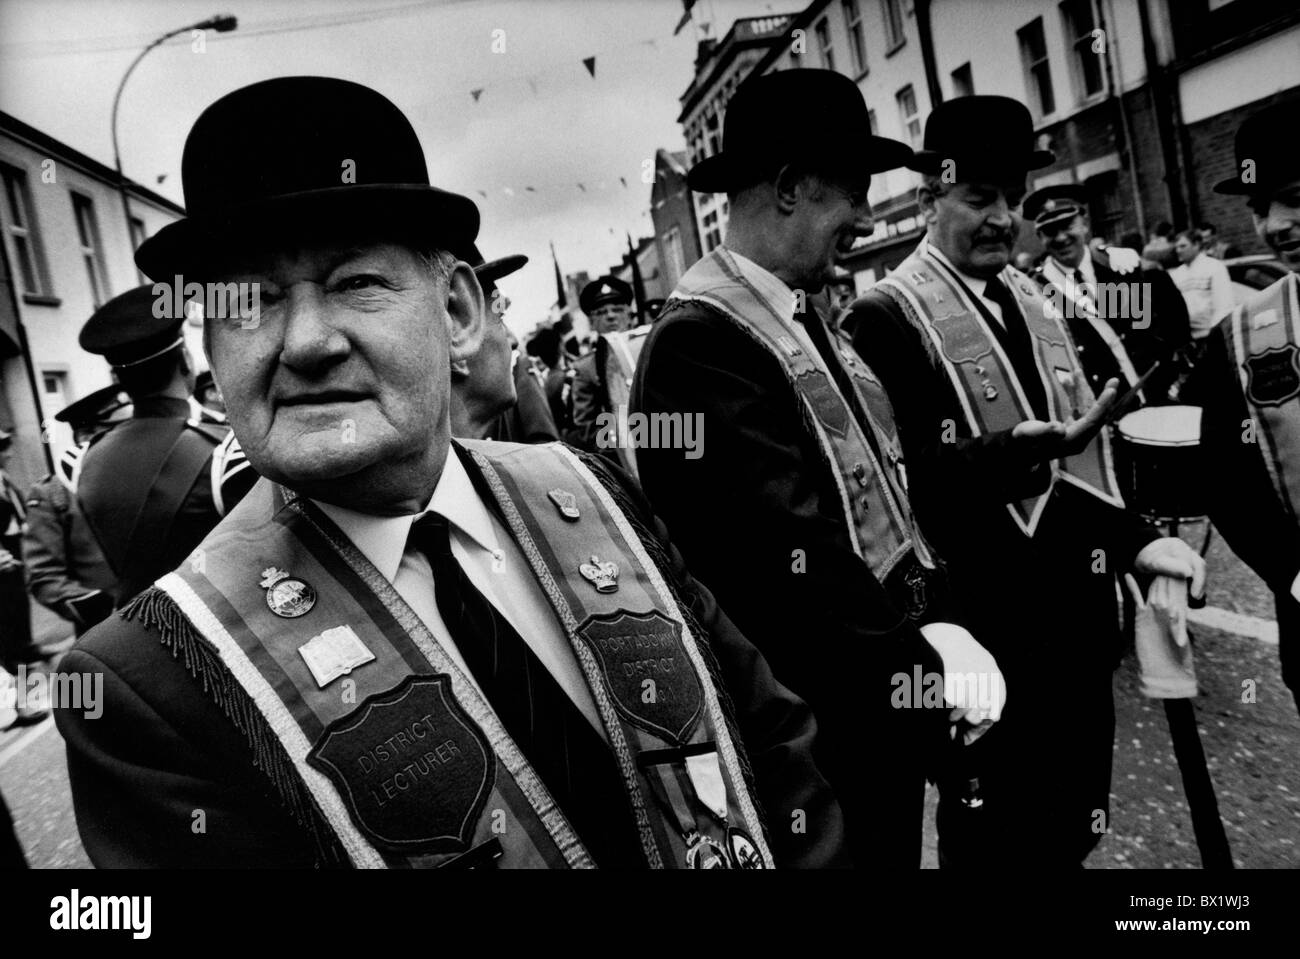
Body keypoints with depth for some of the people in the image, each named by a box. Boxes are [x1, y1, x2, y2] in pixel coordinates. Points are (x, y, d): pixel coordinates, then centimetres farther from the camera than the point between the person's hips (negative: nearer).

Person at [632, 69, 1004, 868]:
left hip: (889, 703, 8)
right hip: (816, 734, -8)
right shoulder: (699, 342, -22)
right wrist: (928, 672, -14)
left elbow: (888, 482, 8)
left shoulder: (810, 320, 7)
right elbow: (797, 564, -26)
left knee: (895, 851, 23)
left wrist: (938, 626, -4)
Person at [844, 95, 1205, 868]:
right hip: (988, 634, -7)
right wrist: (1014, 453, -34)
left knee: (1072, 830, 22)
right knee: (998, 839, 10)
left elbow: (1085, 456, 14)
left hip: (1077, 620, 7)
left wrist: (1136, 540, 1)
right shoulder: (888, 318, -13)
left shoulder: (1034, 301, 12)